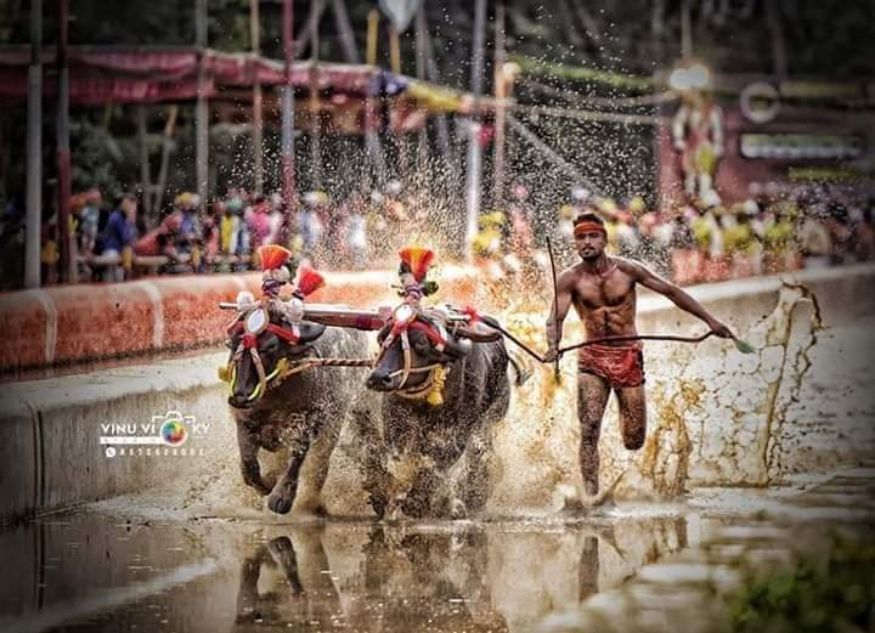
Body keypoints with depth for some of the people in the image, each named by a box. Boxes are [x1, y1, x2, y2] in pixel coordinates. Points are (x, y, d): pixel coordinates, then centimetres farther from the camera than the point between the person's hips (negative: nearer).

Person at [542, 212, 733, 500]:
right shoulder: (570, 279, -4)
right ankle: (590, 495, -14)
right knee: (589, 431, -17)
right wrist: (553, 346, -36)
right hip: (593, 358, -1)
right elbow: (555, 318, -13)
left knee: (635, 441, 1)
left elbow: (671, 291, 4)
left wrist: (709, 320, 0)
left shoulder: (626, 269, -2)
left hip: (628, 356, 1)